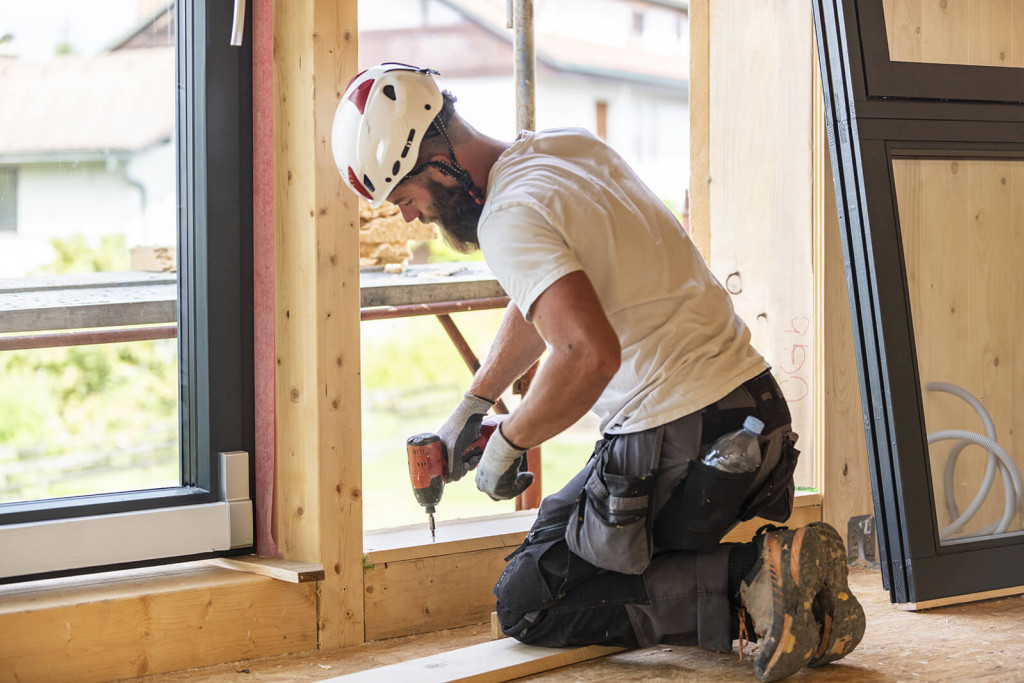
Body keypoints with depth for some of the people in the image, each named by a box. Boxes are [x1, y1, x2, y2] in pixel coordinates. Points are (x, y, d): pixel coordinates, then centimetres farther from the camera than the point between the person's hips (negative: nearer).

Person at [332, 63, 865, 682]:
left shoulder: (510, 217, -17)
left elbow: (590, 355, -30)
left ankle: (751, 579, -12)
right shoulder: (570, 144, 13)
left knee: (527, 605, 4)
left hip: (681, 443, -9)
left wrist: (508, 442, -13)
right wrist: (473, 405, 28)